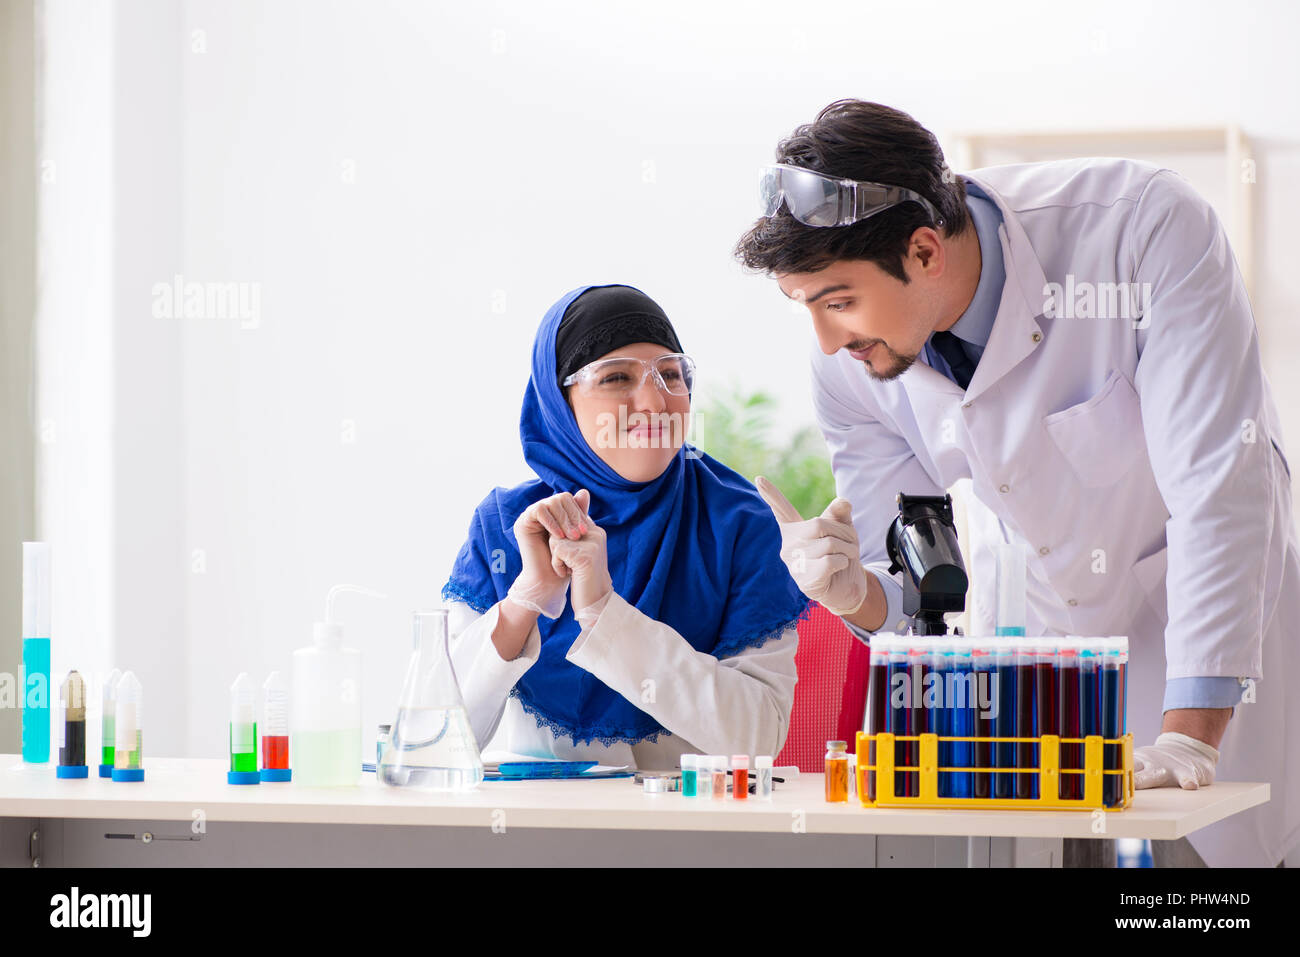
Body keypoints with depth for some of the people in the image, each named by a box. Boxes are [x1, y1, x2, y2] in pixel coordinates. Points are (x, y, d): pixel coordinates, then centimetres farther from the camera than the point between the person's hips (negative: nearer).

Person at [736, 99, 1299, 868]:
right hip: (1030, 631, 4)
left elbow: (1216, 488, -34)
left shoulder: (1148, 228, -32)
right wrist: (853, 594, -33)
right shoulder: (846, 366, -17)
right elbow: (911, 589, -8)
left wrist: (1191, 737, -39)